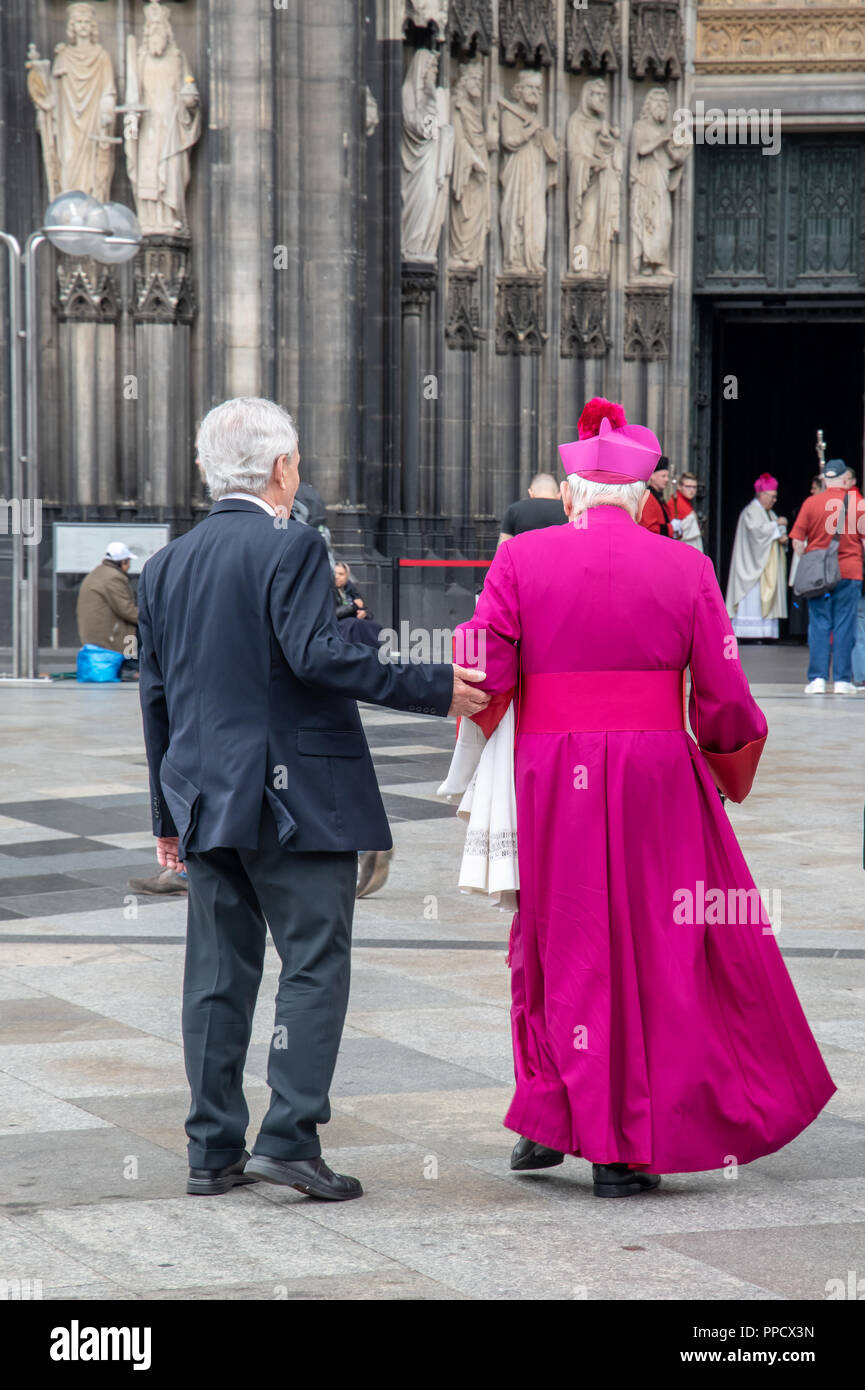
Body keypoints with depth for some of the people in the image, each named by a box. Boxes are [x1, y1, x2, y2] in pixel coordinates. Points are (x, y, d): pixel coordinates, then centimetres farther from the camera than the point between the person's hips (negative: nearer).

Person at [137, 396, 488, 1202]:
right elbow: (315, 654, -21)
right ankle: (288, 1135, -10)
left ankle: (214, 1151, 12)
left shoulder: (165, 566, 12)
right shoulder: (291, 548, -9)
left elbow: (156, 697, 15)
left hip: (205, 802, 7)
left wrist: (168, 814, 21)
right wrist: (432, 688, -17)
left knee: (218, 974, 9)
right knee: (315, 964, -2)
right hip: (296, 799, -7)